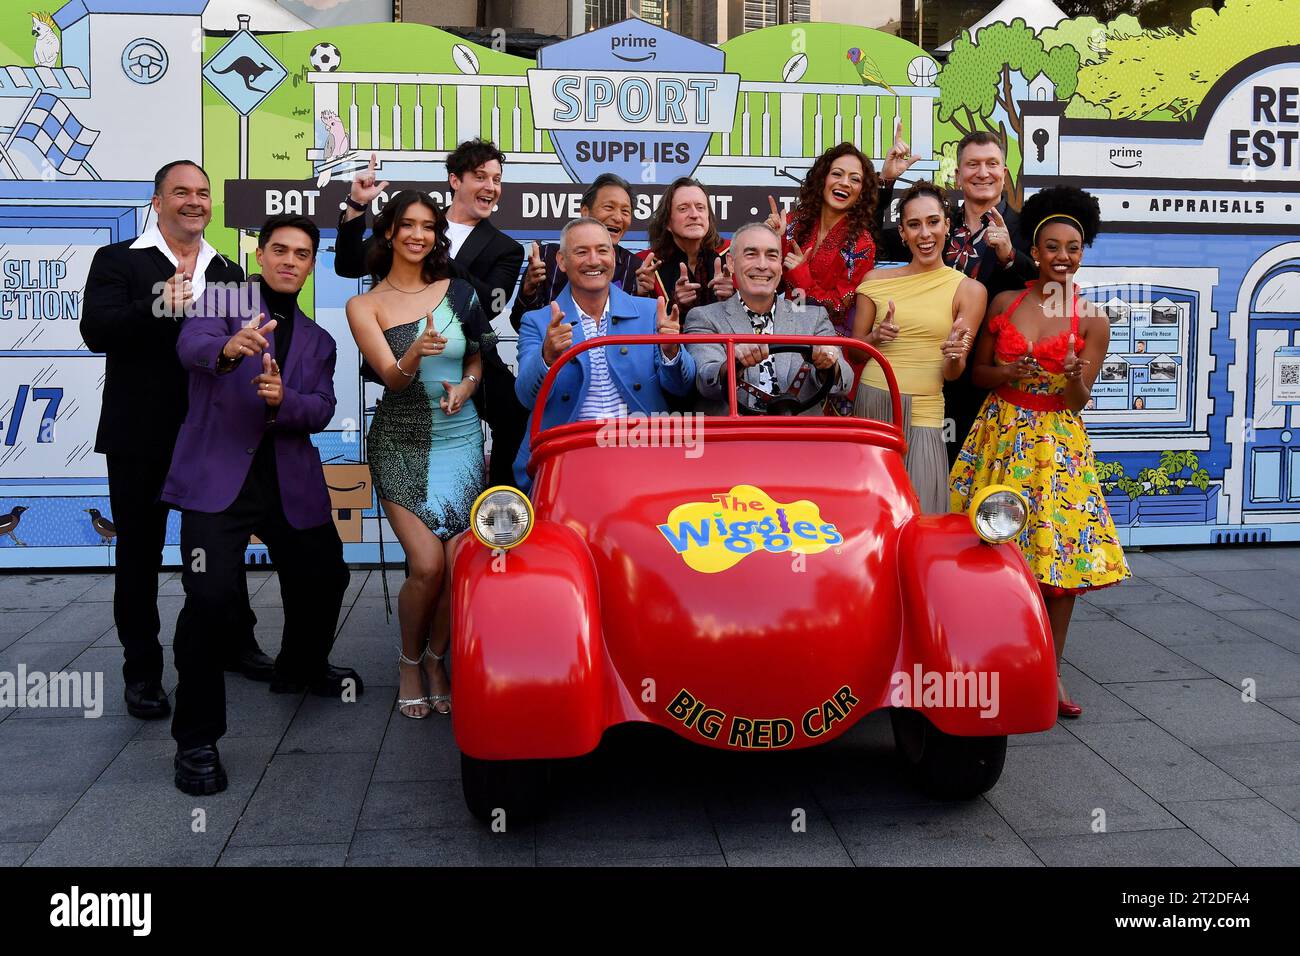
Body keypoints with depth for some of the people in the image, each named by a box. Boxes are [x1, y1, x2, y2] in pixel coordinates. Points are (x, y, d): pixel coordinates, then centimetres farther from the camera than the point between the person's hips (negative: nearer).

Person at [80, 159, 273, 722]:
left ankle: (236, 644, 30)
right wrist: (156, 308, -29)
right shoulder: (117, 261, -1)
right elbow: (96, 331, -14)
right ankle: (142, 670, 18)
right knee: (139, 554, 6)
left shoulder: (228, 272, 13)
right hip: (141, 438, -3)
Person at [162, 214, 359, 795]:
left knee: (324, 579, 15)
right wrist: (227, 349, -42)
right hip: (219, 476, -5)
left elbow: (322, 410, 5)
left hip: (291, 481, 6)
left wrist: (283, 400, -18)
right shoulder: (223, 302, 5)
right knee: (211, 597, -20)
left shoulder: (318, 340, 19)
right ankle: (196, 739, -5)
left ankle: (301, 670, 46)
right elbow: (191, 343, -18)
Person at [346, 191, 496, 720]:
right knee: (428, 565, -14)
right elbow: (392, 378, -12)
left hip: (460, 439, 2)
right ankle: (409, 661, 13)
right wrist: (415, 355, -34)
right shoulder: (364, 306, 0)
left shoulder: (457, 291, 5)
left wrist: (466, 385, -5)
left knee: (459, 565, -9)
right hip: (400, 444, -2)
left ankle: (435, 659, 17)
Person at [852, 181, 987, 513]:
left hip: (920, 415, -2)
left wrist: (954, 355, -20)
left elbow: (952, 373, 2)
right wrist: (876, 336, -9)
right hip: (868, 403, 2)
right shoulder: (876, 280, 5)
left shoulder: (969, 290, 1)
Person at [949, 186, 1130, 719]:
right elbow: (977, 373, 8)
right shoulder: (1004, 304, 4)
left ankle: (1050, 670, 10)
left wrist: (1073, 375, -25)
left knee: (1060, 552, -2)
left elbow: (1078, 400, -3)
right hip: (1000, 433, 1)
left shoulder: (1092, 320, -1)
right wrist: (1009, 372, -12)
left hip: (1058, 442, -1)